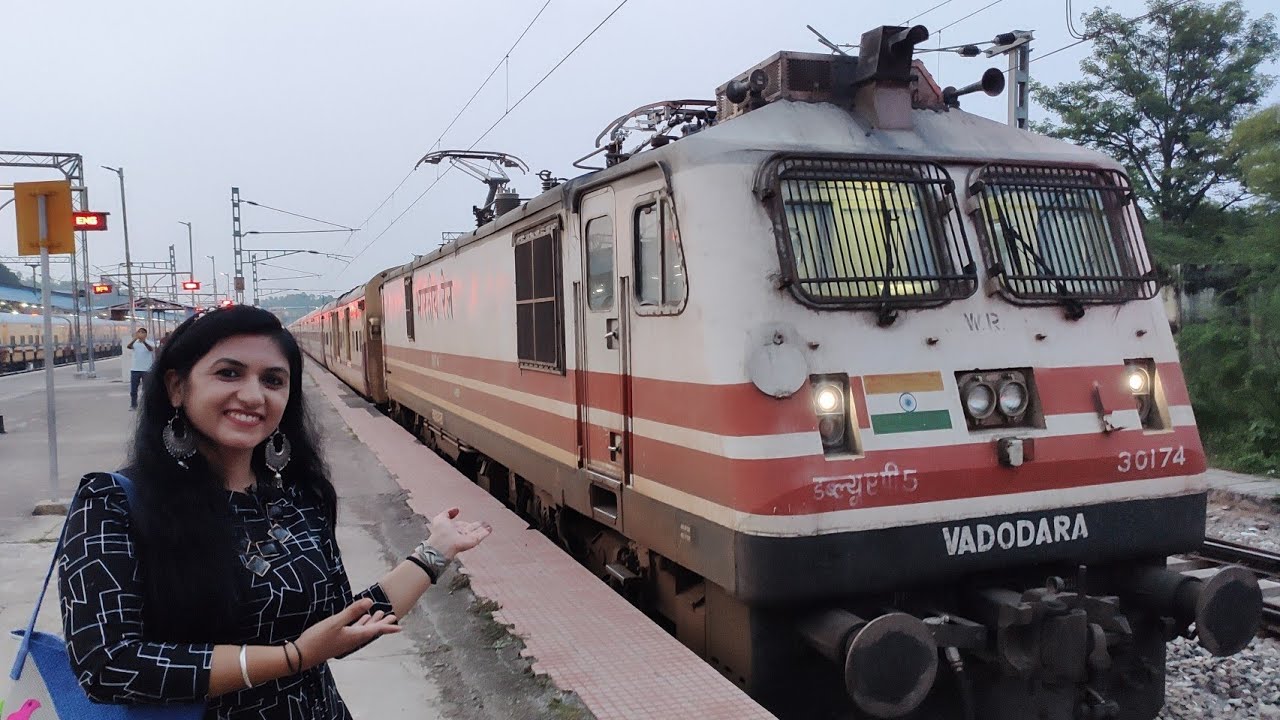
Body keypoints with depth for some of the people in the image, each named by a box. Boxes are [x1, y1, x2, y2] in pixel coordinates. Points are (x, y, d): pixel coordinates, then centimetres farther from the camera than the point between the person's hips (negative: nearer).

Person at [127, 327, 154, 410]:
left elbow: (151, 349, -27)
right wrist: (135, 338, -36)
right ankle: (133, 405, 17)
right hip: (135, 369, 3)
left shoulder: (149, 343, -4)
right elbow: (129, 346, -19)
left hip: (146, 370, -3)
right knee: (133, 389, 7)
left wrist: (143, 341, -44)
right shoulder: (135, 343, 3)